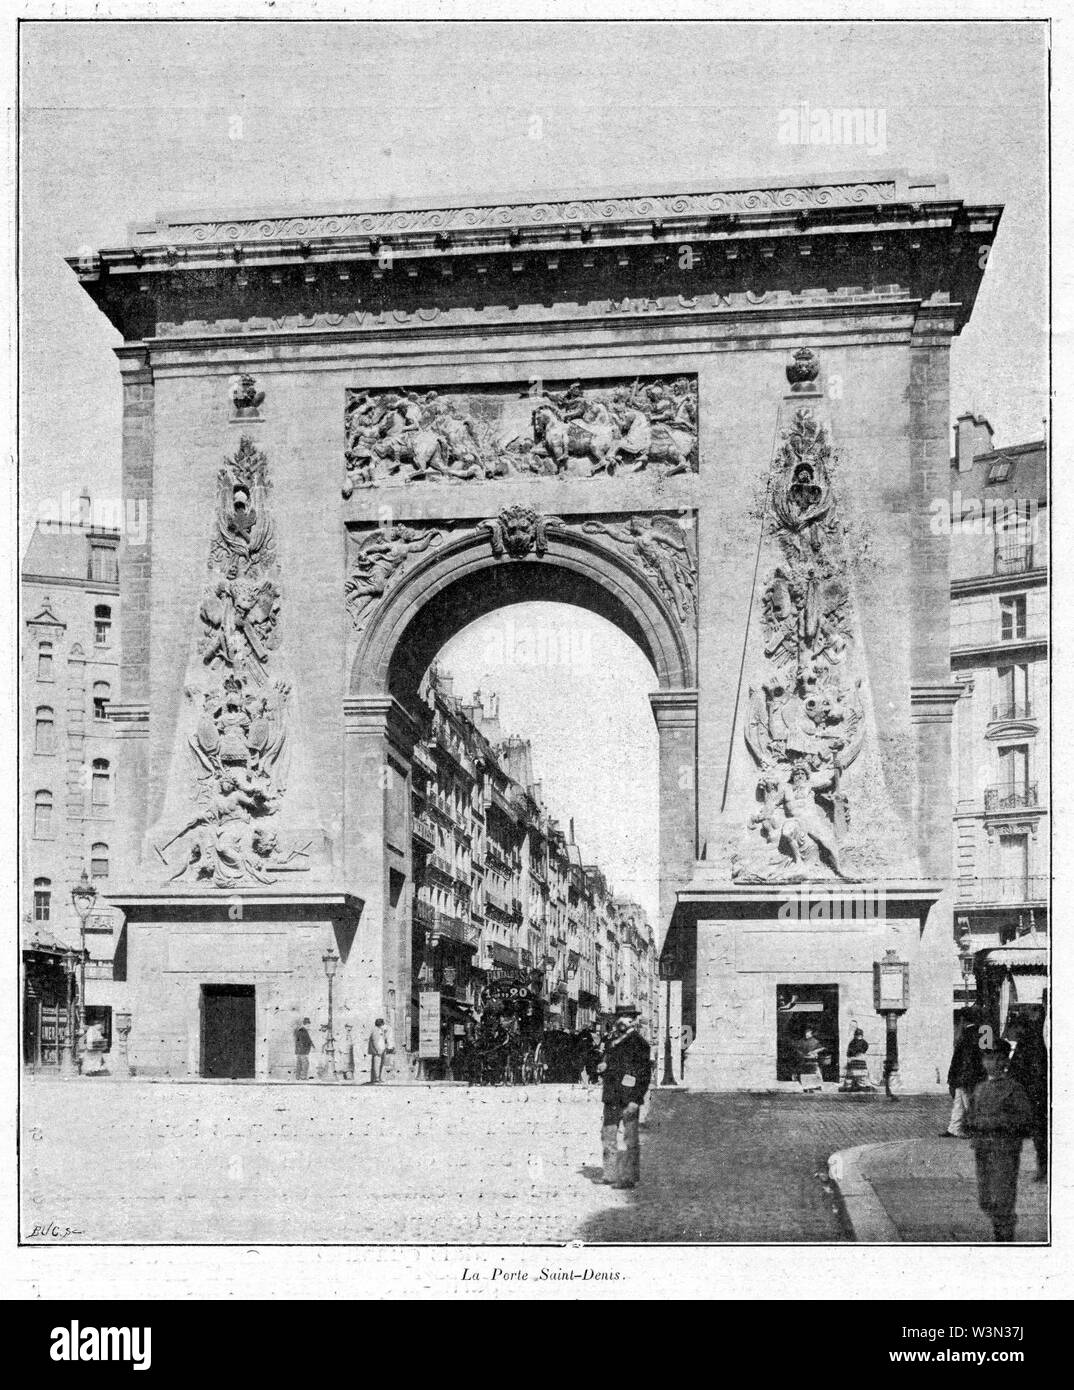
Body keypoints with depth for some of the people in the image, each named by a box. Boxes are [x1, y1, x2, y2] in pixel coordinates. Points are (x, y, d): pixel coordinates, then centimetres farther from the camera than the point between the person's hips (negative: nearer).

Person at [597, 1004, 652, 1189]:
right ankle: (611, 1174, 21)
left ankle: (630, 1178, 0)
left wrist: (635, 1100, -17)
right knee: (608, 1134, 12)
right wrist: (603, 1067, 0)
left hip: (629, 1098, -8)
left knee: (630, 1139, -4)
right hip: (611, 1097, 8)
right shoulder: (613, 1040, 15)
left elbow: (645, 1073, -12)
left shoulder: (639, 1043, -8)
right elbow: (605, 1065, 26)